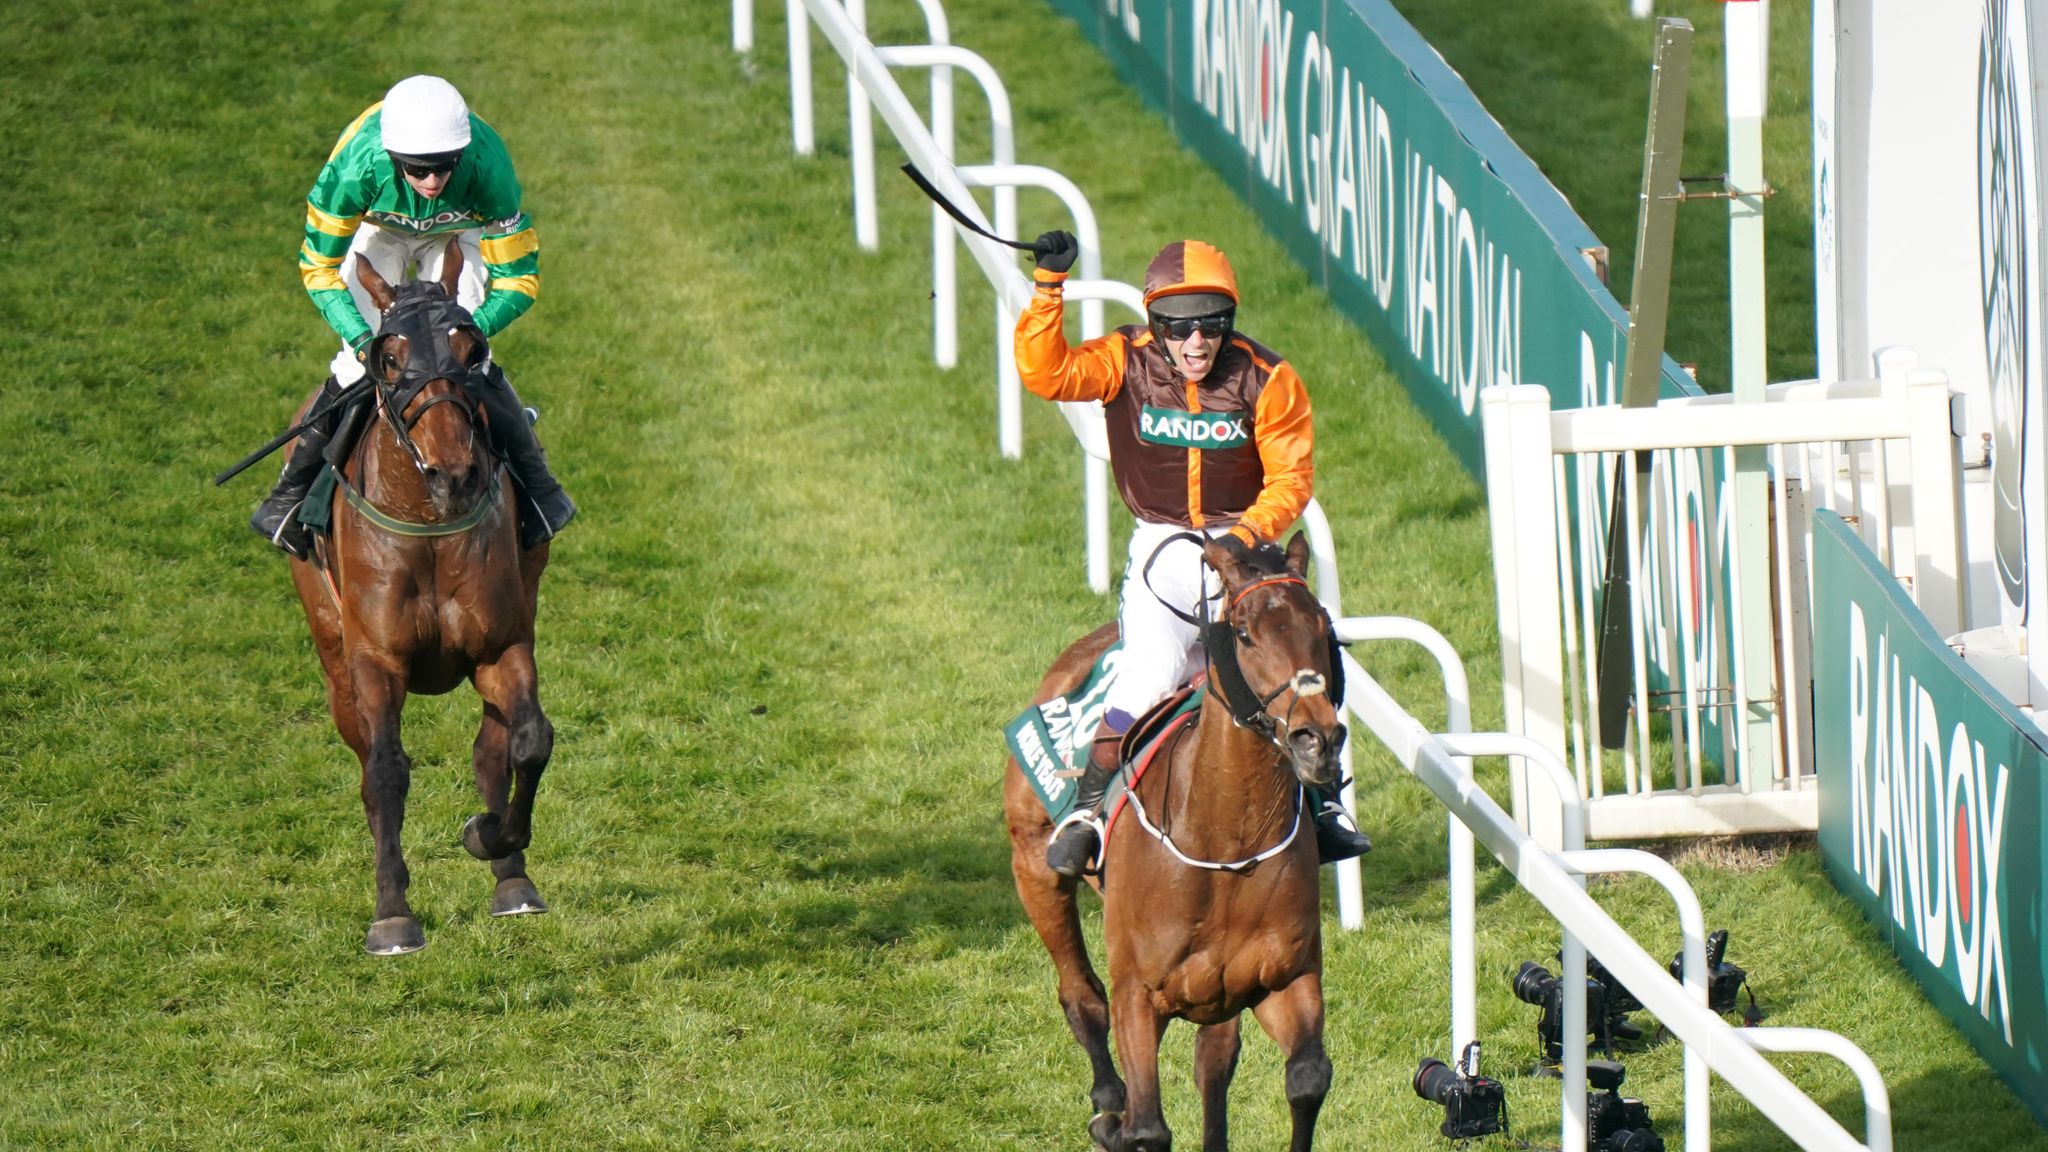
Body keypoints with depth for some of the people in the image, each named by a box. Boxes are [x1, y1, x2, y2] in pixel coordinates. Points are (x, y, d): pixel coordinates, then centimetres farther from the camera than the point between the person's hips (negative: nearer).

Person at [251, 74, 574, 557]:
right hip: (377, 229, 0)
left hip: (455, 235, 0)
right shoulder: (355, 168, -41)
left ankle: (536, 483, 5)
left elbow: (518, 279, -28)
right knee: (360, 360, -14)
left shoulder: (487, 169, -39)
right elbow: (318, 268, -27)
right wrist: (361, 338, -42)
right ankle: (292, 490, 3)